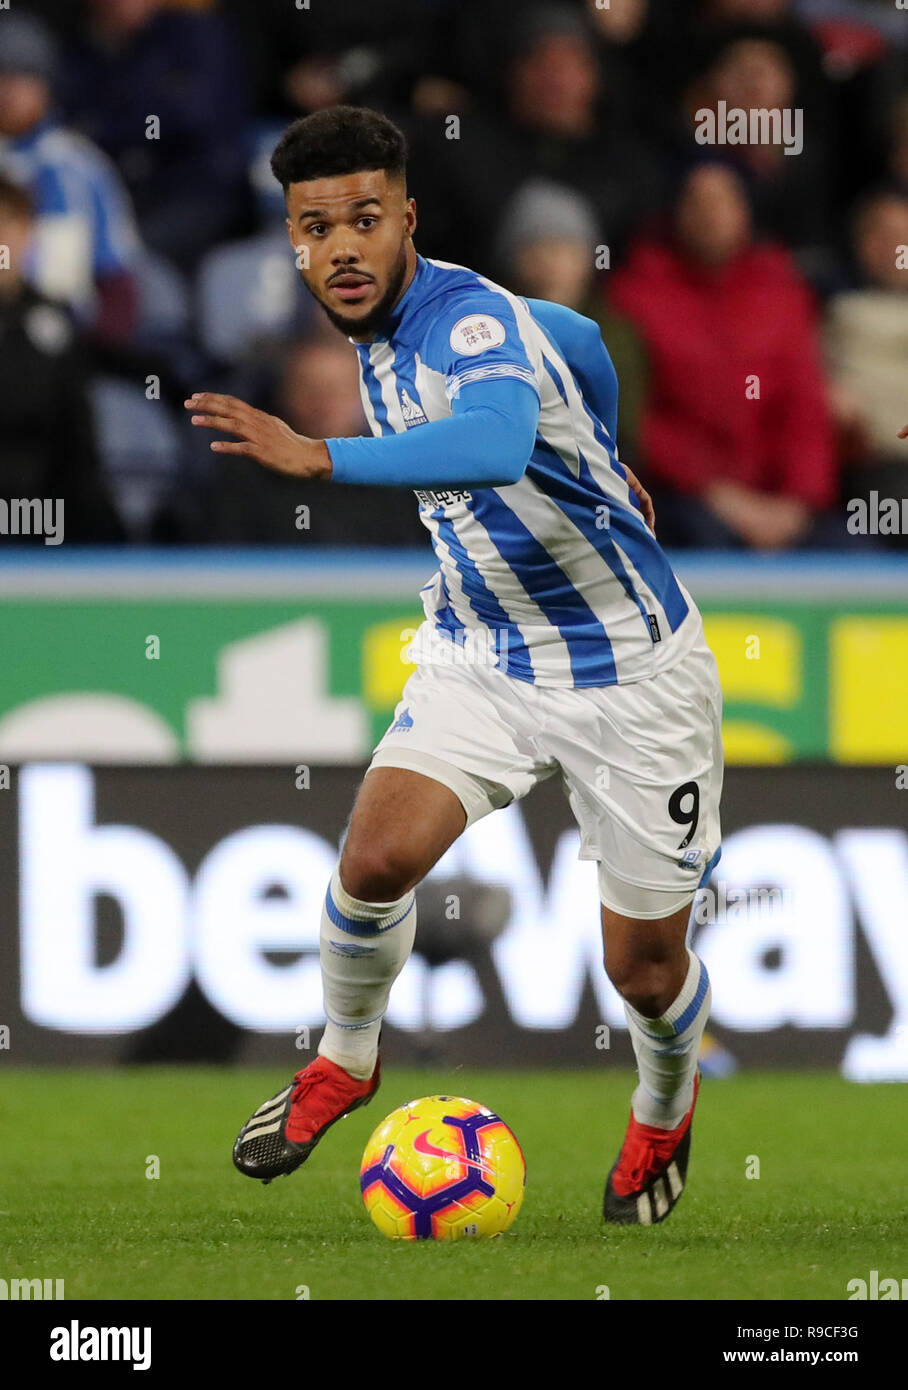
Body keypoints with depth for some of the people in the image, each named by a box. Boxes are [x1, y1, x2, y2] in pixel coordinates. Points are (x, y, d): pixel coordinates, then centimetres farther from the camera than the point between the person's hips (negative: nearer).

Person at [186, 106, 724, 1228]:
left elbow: (495, 442, -53)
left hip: (626, 673, -6)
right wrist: (591, 463, 32)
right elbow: (573, 341, 17)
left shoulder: (474, 323, -28)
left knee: (644, 968, 3)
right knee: (375, 859, -16)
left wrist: (321, 456, -60)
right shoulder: (377, 337, -2)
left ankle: (666, 1111, 37)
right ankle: (345, 1061, 12)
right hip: (480, 657, 6)